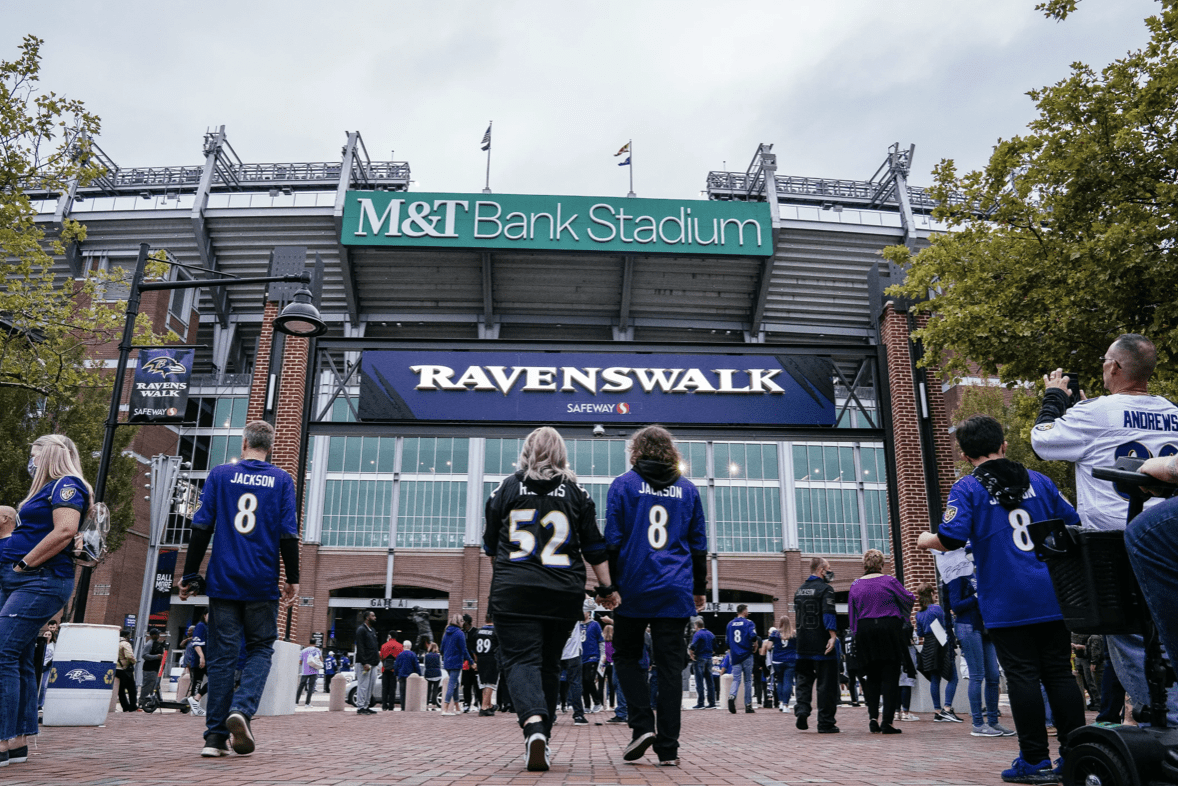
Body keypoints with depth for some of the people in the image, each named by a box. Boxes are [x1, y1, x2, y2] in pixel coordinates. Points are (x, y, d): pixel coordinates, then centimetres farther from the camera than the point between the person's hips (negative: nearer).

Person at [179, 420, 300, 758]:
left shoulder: (220, 474, 5)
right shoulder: (281, 480, 4)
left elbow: (201, 528, 1)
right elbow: (288, 534, -1)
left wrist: (190, 575, 7)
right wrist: (292, 579, 5)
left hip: (223, 581, 1)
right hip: (263, 584, -1)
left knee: (222, 656, 5)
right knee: (260, 650, 11)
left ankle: (215, 736, 5)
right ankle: (241, 709, -12)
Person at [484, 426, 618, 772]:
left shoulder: (507, 488, 6)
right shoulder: (576, 493, 7)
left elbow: (490, 543, 16)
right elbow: (594, 547, 6)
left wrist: (502, 574, 34)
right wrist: (607, 588, 13)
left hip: (513, 590, -2)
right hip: (564, 593, 2)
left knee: (520, 659, -5)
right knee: (549, 664, 14)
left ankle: (533, 723, -30)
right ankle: (542, 737, 18)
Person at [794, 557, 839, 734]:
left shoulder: (799, 590, 15)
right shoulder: (825, 589, -8)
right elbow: (829, 613, -20)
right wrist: (833, 635, -25)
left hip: (803, 645, 6)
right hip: (821, 644, -6)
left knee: (804, 679, 16)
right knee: (826, 682, 1)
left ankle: (801, 709, -4)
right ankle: (825, 723, 4)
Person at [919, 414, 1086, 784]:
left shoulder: (967, 488, -4)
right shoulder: (1039, 481, 10)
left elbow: (952, 539, -15)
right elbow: (1073, 525, 12)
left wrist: (927, 540, 6)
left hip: (1006, 604, -4)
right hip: (1052, 597, 4)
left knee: (1022, 677, 1)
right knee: (1060, 673, 10)